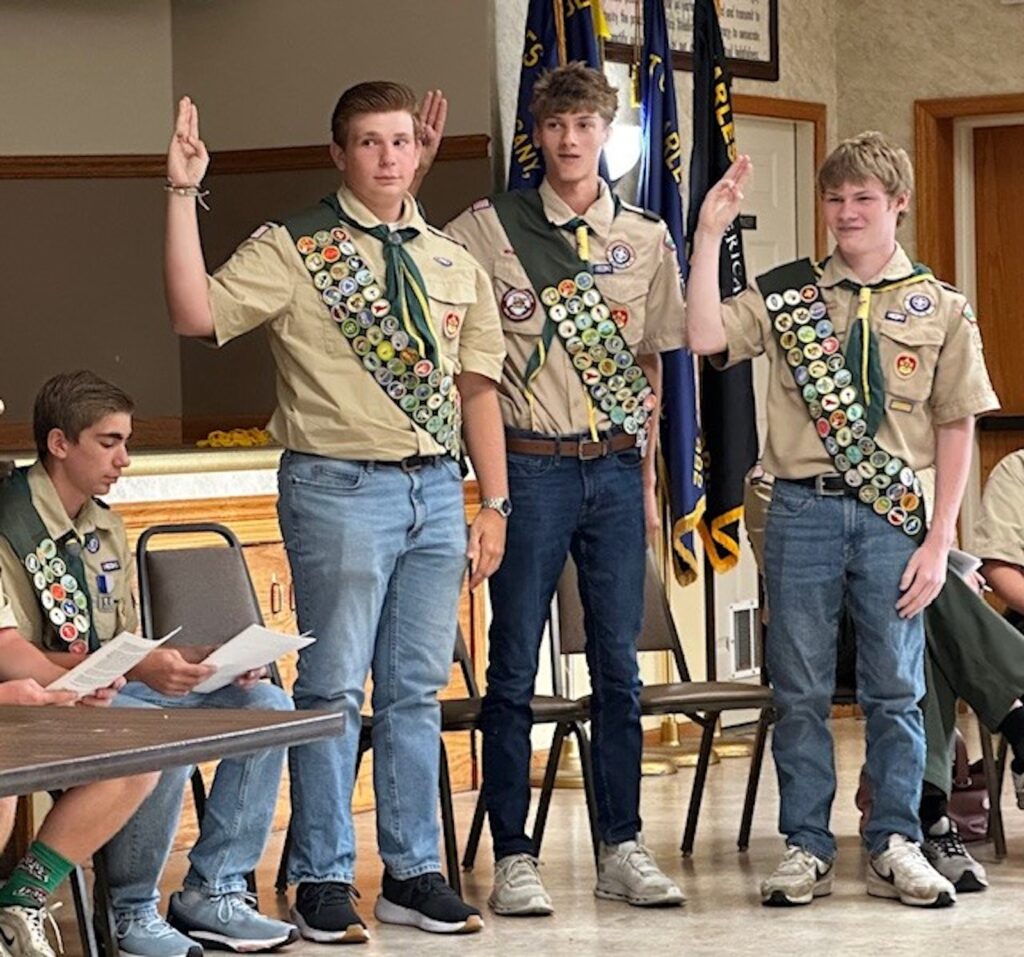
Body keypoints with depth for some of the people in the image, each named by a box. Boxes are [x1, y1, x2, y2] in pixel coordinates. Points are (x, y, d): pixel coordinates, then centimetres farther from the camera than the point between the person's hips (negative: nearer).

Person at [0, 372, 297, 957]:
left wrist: (213, 664, -3)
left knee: (266, 705, -5)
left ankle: (212, 894, -4)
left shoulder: (106, 528, 15)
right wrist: (138, 669, -27)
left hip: (113, 685, 9)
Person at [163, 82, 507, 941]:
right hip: (341, 490, -5)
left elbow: (477, 385, 15)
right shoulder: (293, 250, -2)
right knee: (334, 688, 0)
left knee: (417, 690, 10)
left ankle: (413, 873, 19)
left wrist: (494, 503, 10)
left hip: (437, 489, 5)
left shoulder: (452, 262, 13)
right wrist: (184, 196, -20)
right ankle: (324, 881, 9)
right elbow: (197, 315, -15)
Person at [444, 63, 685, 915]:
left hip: (615, 465, 3)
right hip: (531, 463, -3)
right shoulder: (488, 229, -1)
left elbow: (649, 363, 14)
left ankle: (623, 847, 15)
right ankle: (513, 856, 6)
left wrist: (647, 476, 13)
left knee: (618, 662, 7)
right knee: (515, 666, 0)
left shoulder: (646, 238, 9)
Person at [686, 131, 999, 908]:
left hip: (895, 518, 0)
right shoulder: (785, 294, 5)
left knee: (896, 689, 5)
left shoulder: (941, 310, 4)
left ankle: (896, 846, 15)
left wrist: (939, 541, -2)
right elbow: (706, 338, -10)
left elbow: (956, 430, 4)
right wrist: (711, 235, -11)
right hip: (803, 509, 1)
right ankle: (806, 849, 14)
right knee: (801, 689, 6)